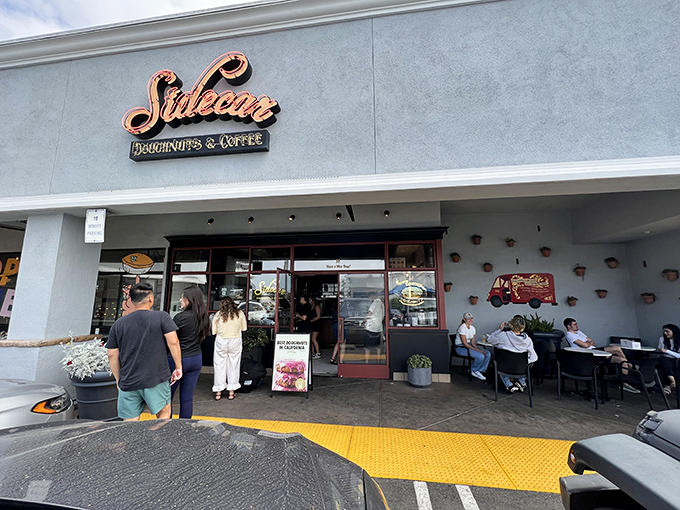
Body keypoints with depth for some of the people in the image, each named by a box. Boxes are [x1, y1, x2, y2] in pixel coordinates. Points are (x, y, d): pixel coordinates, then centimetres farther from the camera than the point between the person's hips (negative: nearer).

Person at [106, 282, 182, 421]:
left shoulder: (118, 324, 4)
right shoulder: (162, 317, -7)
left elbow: (112, 355, 7)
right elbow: (173, 342, -13)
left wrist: (118, 379, 19)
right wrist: (178, 367, -3)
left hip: (128, 382, 3)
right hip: (156, 379, -3)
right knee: (164, 415, 14)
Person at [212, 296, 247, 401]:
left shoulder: (218, 315, -1)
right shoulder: (240, 314, 0)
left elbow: (214, 331, 0)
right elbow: (243, 328, 4)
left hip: (221, 342, 0)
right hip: (235, 341, 0)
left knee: (219, 366, 9)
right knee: (233, 365, 8)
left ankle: (218, 392, 15)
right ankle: (231, 392, 15)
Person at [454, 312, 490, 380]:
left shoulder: (472, 328, 7)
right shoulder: (462, 328, -18)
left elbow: (472, 342, 7)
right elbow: (465, 343, -21)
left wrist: (479, 349, -12)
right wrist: (478, 350, -23)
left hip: (469, 346, 8)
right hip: (461, 348, -8)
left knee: (488, 354, -10)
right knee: (481, 356, -26)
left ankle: (479, 371, -1)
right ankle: (473, 371, 0)